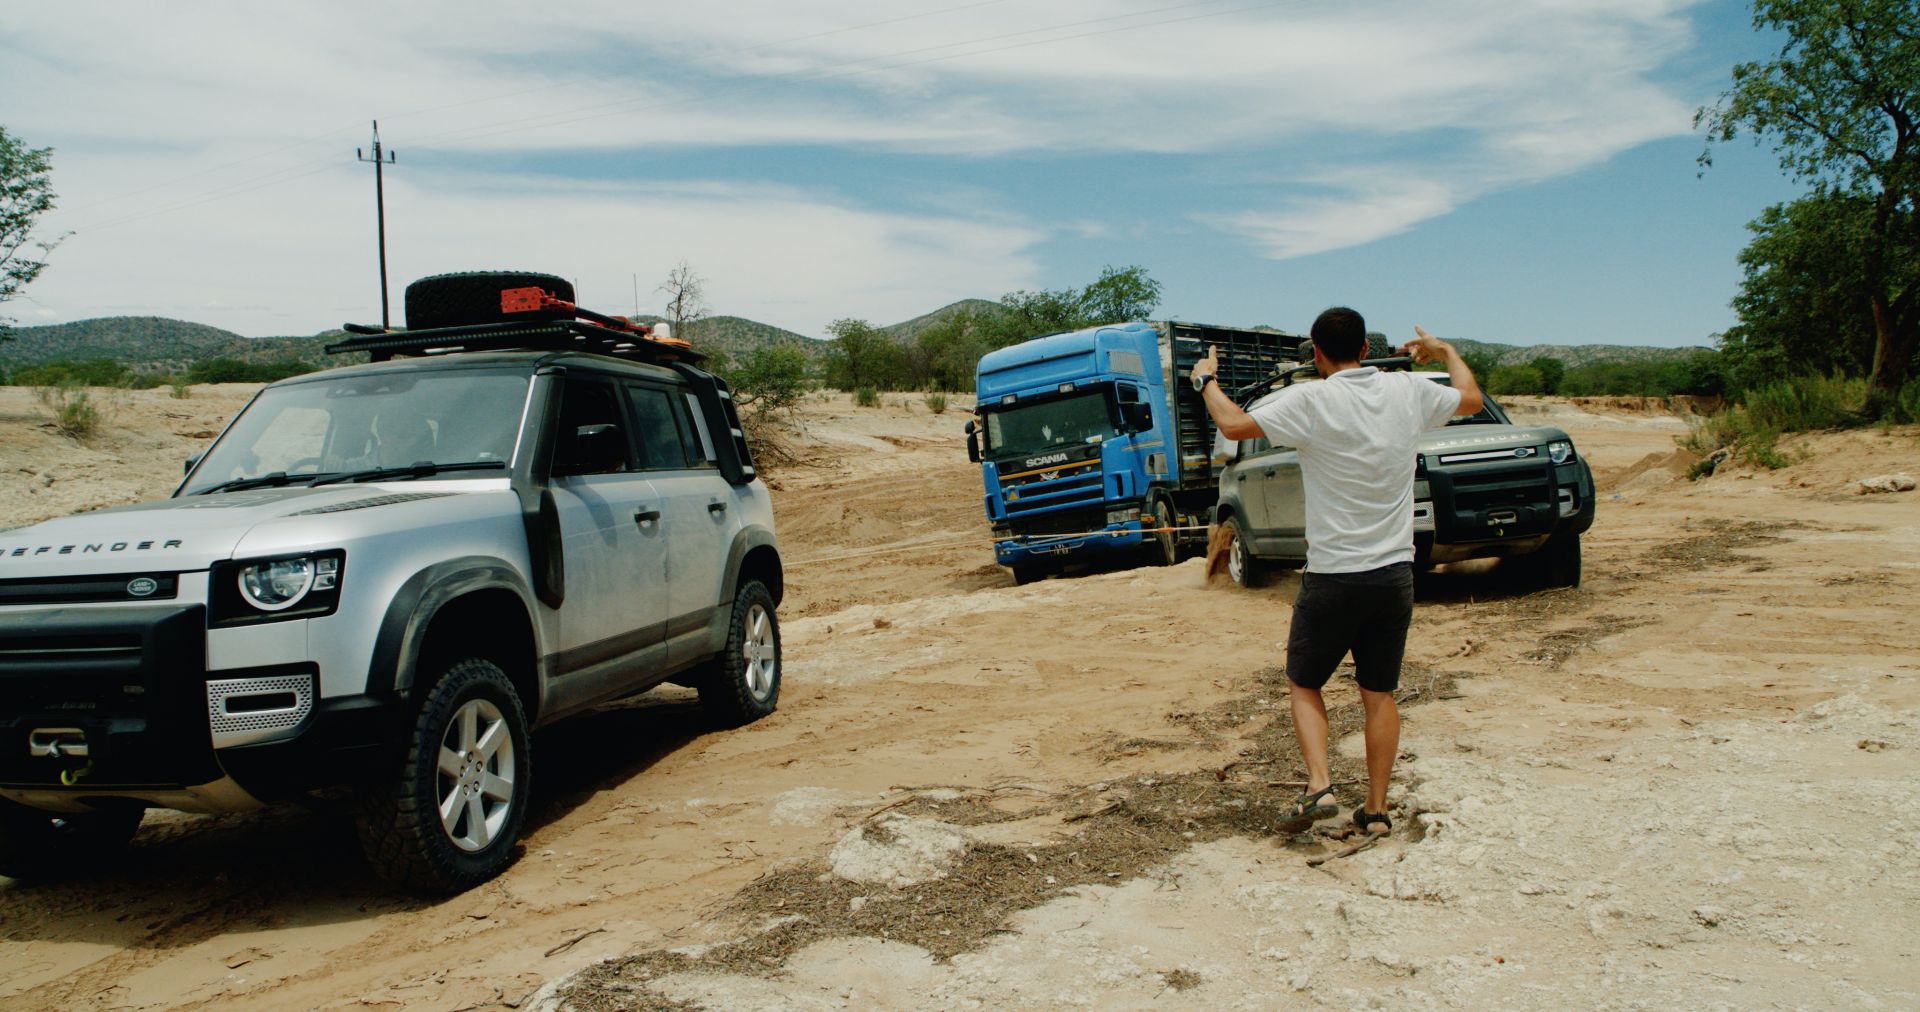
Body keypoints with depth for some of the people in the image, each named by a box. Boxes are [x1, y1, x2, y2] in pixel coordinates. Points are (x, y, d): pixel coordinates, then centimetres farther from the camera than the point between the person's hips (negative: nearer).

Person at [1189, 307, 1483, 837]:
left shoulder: (1311, 401, -13)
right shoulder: (1408, 392, 2)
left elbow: (1233, 424, -16)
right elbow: (1471, 398, 21)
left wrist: (1206, 378, 3)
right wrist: (1445, 351, 39)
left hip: (1332, 577, -4)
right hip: (1395, 573, 4)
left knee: (1303, 684, 14)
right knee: (1380, 694, 13)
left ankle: (1319, 785, -3)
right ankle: (1376, 809, 17)